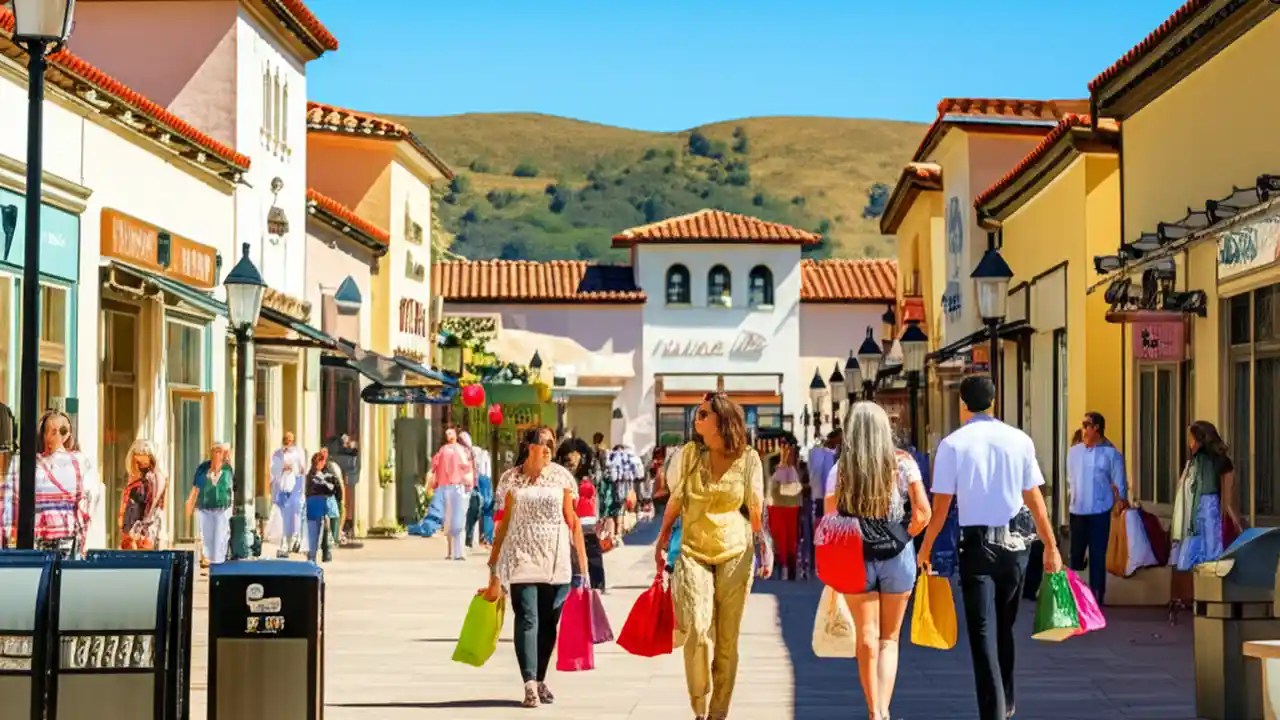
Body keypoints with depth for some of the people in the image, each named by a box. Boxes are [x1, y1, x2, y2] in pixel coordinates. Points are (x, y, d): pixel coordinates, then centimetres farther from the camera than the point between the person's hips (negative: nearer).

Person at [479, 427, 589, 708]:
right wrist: (493, 566, 8)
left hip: (556, 559, 1)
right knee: (527, 619, -10)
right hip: (522, 558, -1)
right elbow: (504, 522, 9)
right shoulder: (511, 479, 3)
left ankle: (540, 680, 20)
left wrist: (582, 559, 0)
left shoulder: (561, 476, 4)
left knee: (549, 623, 6)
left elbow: (572, 519, 5)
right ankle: (530, 685, -13)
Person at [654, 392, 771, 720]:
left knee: (727, 640, 4)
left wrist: (765, 550, 0)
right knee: (697, 631, -14)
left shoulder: (748, 458, -2)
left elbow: (756, 510, 4)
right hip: (693, 553, 0)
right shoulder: (689, 454, 1)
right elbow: (675, 501, 10)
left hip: (735, 555, 0)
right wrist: (661, 542, 11)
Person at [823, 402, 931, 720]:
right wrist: (903, 537, 10)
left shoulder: (840, 468, -3)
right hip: (897, 556, 0)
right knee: (889, 638, 11)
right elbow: (923, 513, -5)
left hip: (854, 558, 0)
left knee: (867, 639, 10)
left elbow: (829, 518, -3)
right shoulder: (903, 463, -3)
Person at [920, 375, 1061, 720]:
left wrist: (925, 548, 7)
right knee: (1005, 627, 19)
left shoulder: (953, 444, -6)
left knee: (983, 632, -2)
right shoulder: (1019, 439, -1)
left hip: (977, 543, -3)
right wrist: (1050, 546, 10)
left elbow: (941, 505, -5)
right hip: (1016, 542, 3)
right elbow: (1034, 500, 2)